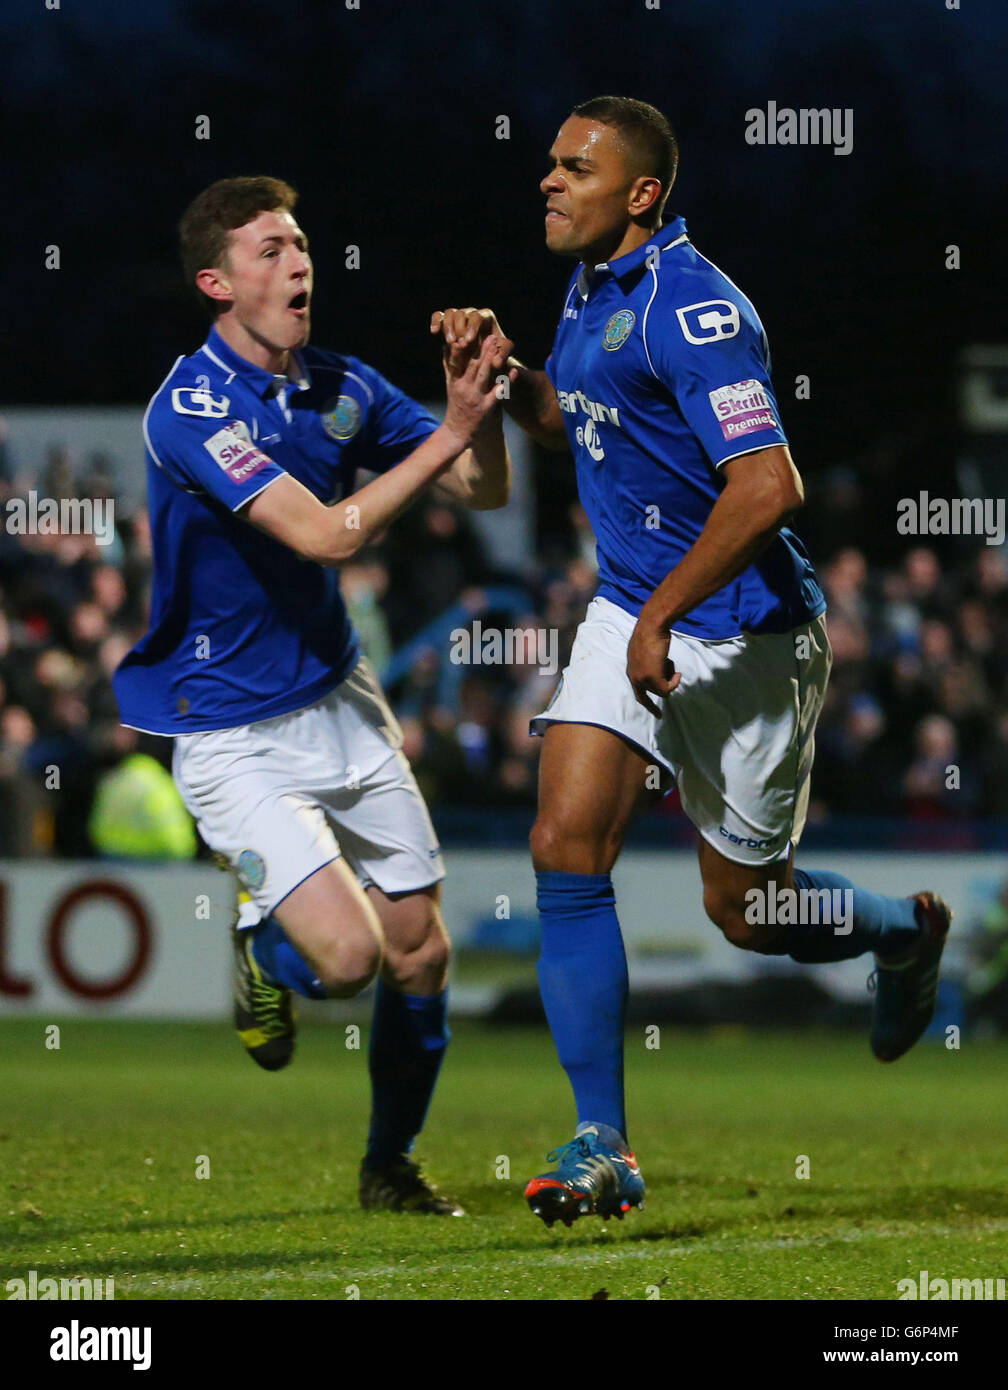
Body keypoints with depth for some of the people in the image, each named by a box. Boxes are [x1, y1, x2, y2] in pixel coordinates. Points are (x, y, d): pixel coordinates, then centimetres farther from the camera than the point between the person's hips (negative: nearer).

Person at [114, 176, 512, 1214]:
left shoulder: (341, 388, 1)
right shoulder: (190, 410, -21)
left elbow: (485, 492, 6)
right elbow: (327, 534, -29)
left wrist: (482, 403, -14)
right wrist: (447, 433, -26)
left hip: (341, 703, 7)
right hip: (233, 734, -7)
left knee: (421, 952, 6)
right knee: (348, 953, -20)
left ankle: (390, 1165, 27)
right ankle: (262, 941, 16)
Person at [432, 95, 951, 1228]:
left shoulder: (693, 309, -22)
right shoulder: (593, 290, 7)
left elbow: (768, 487, -30)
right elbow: (563, 421, 27)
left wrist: (662, 617, -26)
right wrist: (499, 370, 6)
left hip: (743, 639, -8)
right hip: (631, 611, 8)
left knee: (747, 913, 4)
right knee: (566, 847, -10)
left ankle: (908, 932, 38)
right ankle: (601, 1146, -7)